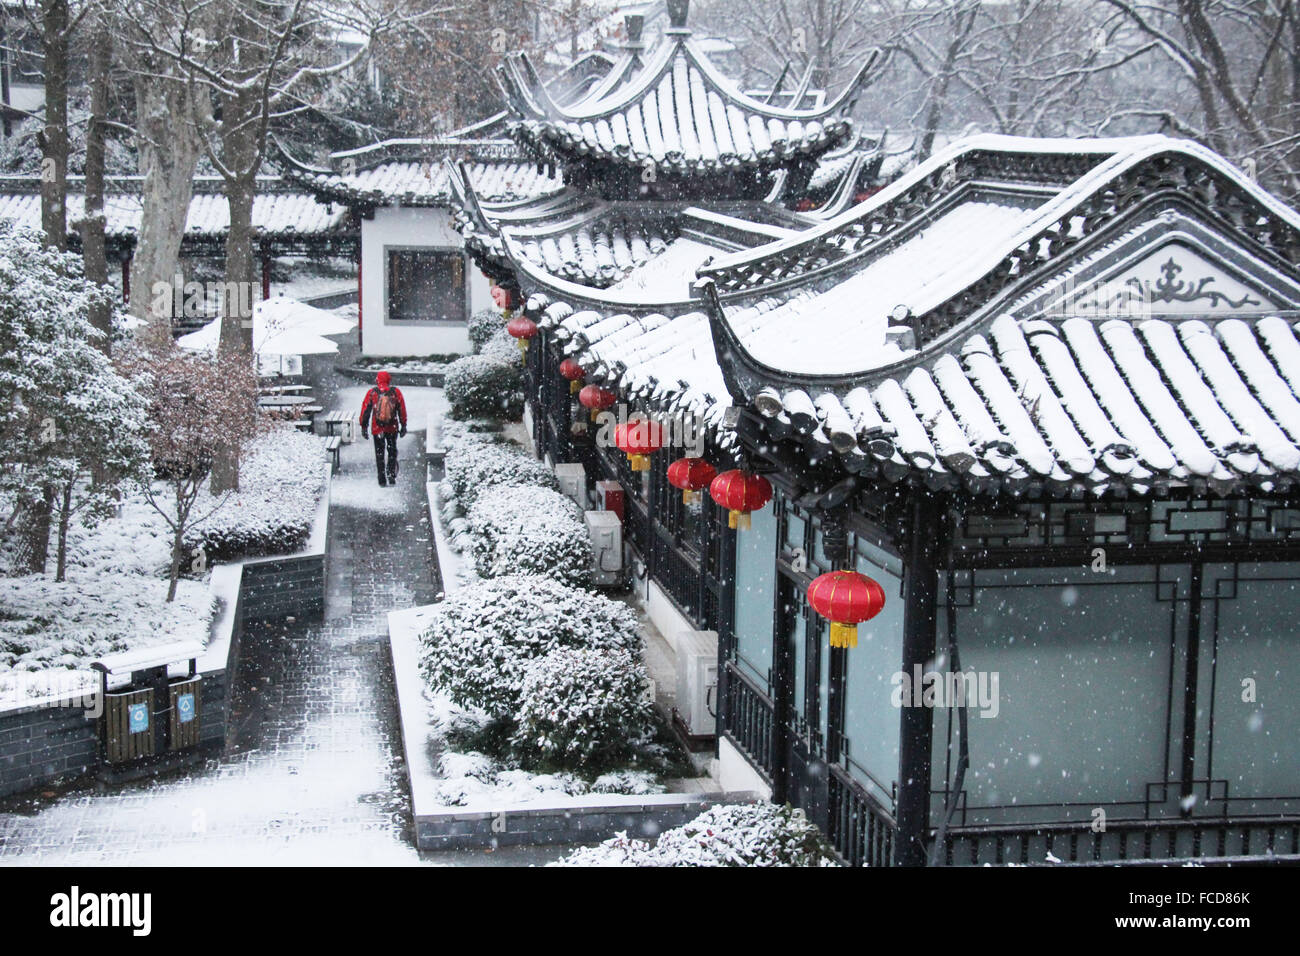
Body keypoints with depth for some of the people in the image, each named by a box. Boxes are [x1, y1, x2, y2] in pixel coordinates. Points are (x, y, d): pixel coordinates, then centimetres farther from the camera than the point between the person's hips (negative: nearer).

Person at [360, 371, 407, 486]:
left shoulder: (371, 393, -2)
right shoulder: (396, 391, -2)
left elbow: (365, 410, 0)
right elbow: (402, 409, 1)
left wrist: (364, 427, 7)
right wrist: (403, 426, 8)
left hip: (377, 429, 0)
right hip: (392, 428, 0)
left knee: (379, 453, 9)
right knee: (392, 450, 17)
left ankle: (382, 480, 8)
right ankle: (391, 474, 3)